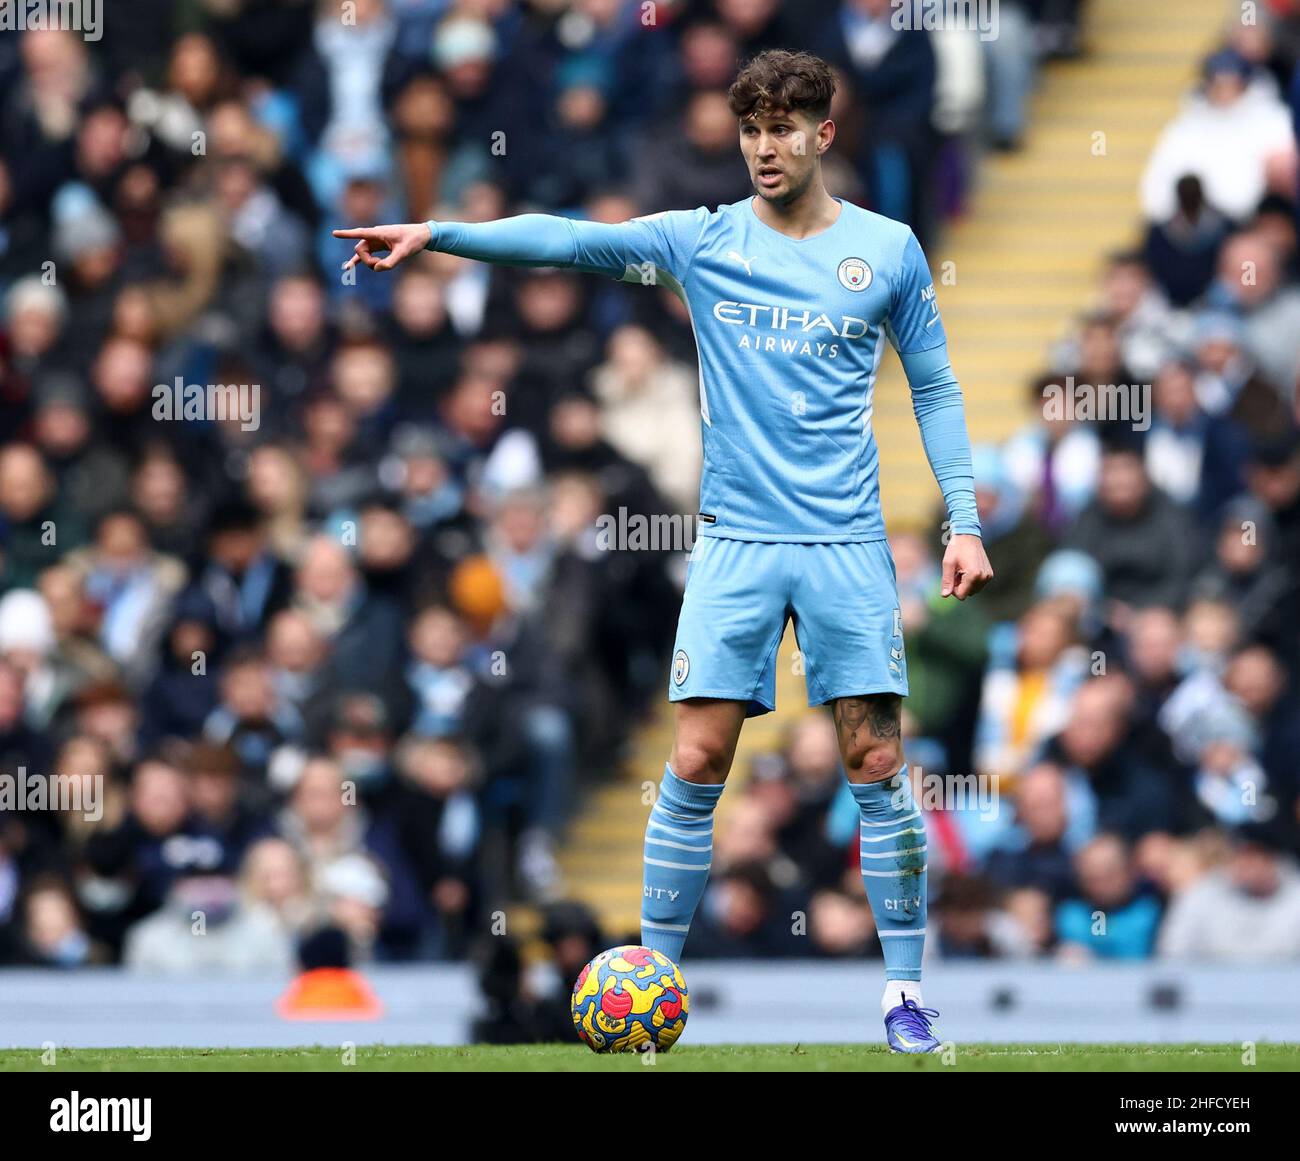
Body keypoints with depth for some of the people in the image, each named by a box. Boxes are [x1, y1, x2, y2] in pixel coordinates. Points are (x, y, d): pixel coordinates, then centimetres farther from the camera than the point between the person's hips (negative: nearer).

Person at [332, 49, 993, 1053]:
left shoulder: (889, 252, 4)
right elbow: (572, 240, -7)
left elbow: (935, 388, 11)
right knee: (697, 762, -5)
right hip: (736, 543, 0)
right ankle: (655, 970, 5)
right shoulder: (704, 241, 3)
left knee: (877, 761, -2)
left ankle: (904, 988, 7)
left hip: (847, 544, 0)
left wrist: (965, 522, 4)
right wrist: (435, 234, -18)